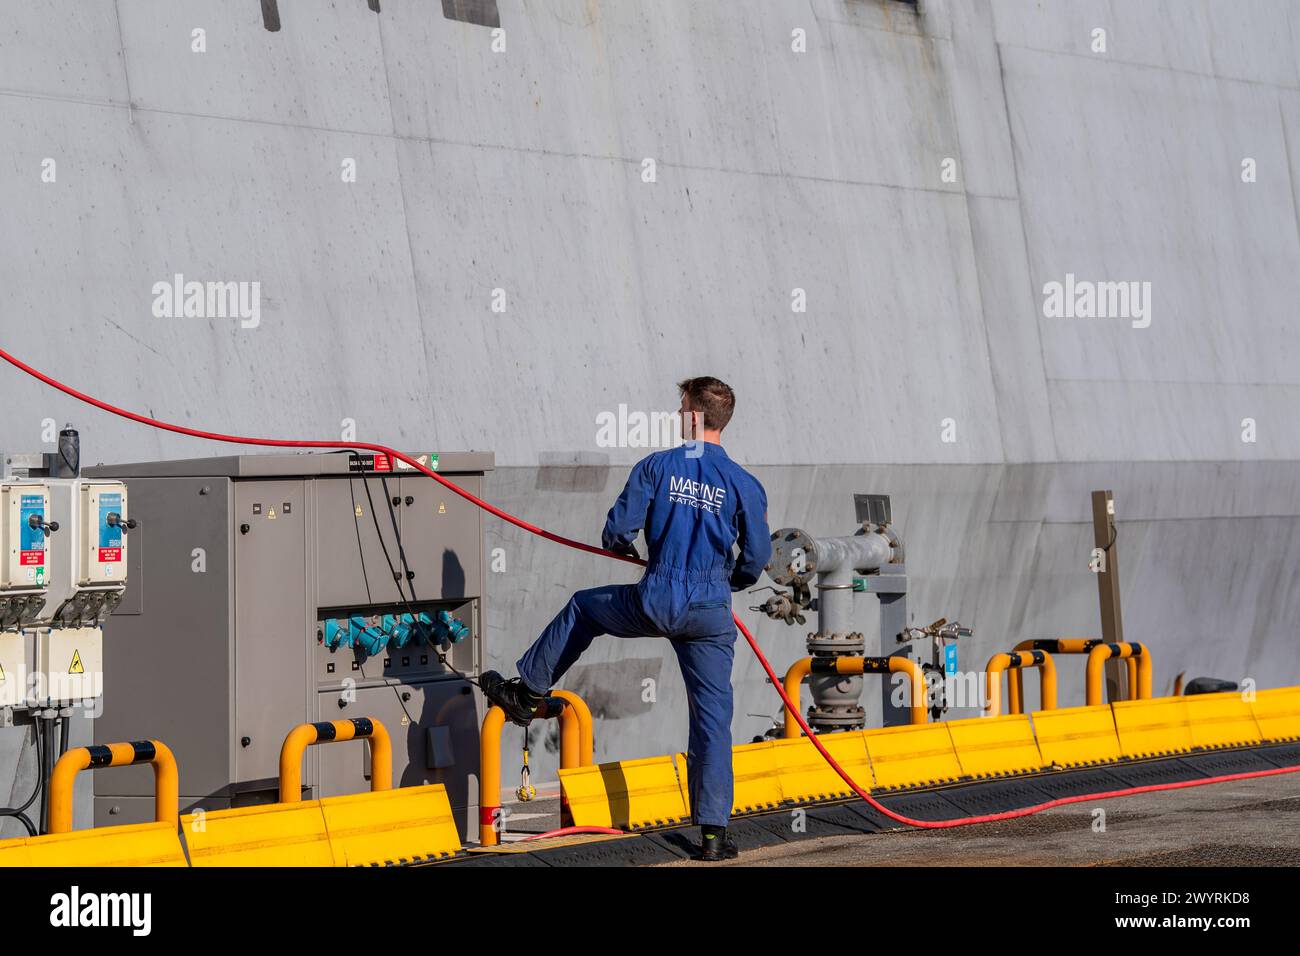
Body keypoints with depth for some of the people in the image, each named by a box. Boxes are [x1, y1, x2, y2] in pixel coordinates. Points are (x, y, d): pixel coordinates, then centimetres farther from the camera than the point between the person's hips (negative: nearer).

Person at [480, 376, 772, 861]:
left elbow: (618, 533, -6)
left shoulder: (656, 466, -4)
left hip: (654, 602, -1)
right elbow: (757, 557, 0)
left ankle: (526, 691, 39)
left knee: (583, 607, 29)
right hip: (710, 615, 1)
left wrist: (630, 550, 20)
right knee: (713, 720, 6)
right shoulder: (744, 484, -2)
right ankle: (713, 831, 4)